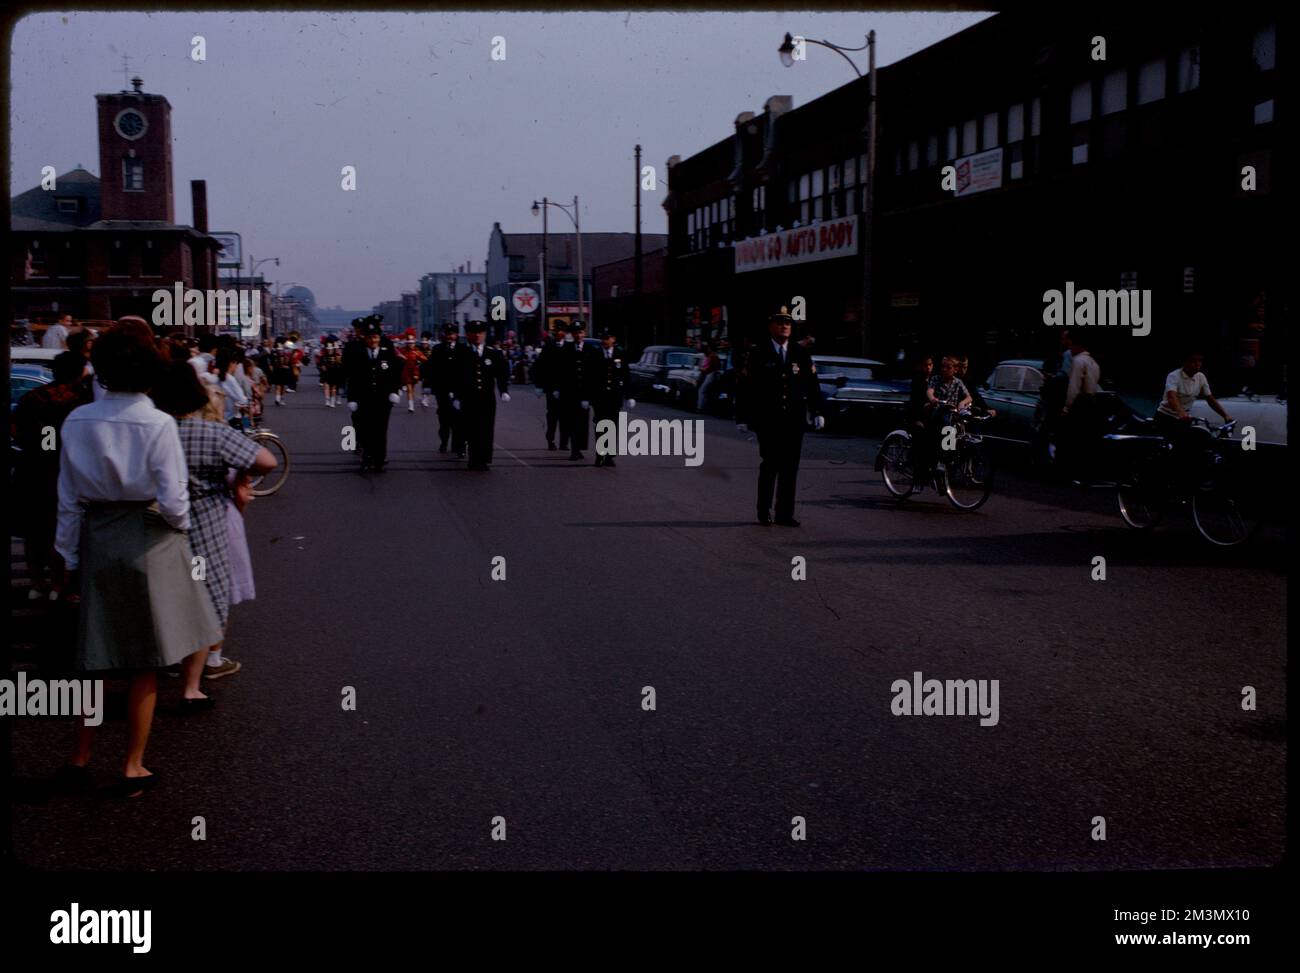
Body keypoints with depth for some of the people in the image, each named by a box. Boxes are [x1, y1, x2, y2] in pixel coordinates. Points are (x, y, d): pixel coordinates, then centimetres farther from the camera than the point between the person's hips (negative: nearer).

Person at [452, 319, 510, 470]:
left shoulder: (494, 353, 7)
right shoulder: (461, 354, 2)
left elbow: (502, 374, 7)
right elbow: (457, 377, 2)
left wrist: (504, 391, -8)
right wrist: (456, 397, -2)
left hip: (488, 399, 1)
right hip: (469, 399, -1)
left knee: (487, 429, 0)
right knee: (472, 430, -1)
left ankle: (484, 460, 6)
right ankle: (475, 459, 8)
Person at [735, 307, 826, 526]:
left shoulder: (801, 353, 9)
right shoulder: (758, 354, 1)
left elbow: (812, 384, 9)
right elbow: (746, 387, -1)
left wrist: (818, 412, 3)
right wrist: (742, 418, -5)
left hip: (794, 420, 3)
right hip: (768, 421, -3)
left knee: (790, 467, 3)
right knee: (770, 465, -5)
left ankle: (785, 514, 9)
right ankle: (764, 512, 8)